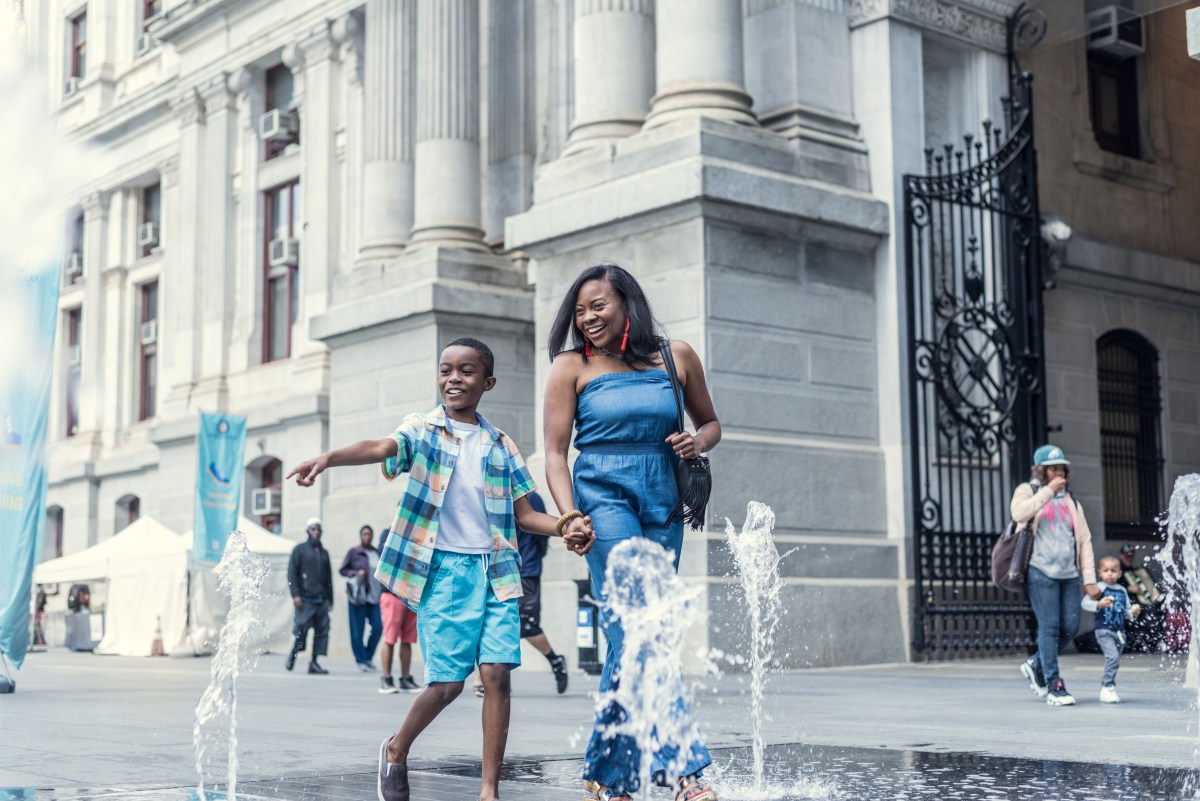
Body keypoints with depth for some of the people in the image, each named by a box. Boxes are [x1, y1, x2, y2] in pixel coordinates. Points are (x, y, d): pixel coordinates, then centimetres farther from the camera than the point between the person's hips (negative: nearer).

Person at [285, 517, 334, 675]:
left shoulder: (324, 552, 19)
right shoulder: (300, 549, 4)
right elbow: (291, 573, -3)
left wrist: (330, 600, 16)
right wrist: (295, 594, -13)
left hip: (322, 600, 5)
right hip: (305, 599, -5)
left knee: (322, 630, -3)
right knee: (302, 628, -9)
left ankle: (314, 662, 2)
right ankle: (293, 653, 17)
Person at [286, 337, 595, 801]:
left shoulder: (501, 446, 13)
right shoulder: (423, 431, 3)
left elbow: (524, 514, 15)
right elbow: (381, 448, -18)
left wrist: (564, 526, -6)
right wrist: (329, 458, -40)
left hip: (496, 570, 3)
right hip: (442, 570, -3)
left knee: (497, 674, -7)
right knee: (448, 681, -6)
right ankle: (397, 749, 24)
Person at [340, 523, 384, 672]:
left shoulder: (377, 553, 13)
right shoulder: (353, 552, 2)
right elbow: (342, 569, 4)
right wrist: (356, 573, -12)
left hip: (374, 596, 3)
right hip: (358, 596, -3)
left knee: (378, 626, -6)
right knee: (357, 630, -2)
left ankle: (368, 656, 12)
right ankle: (361, 660, 8)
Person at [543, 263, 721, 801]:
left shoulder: (676, 356, 10)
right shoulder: (572, 367, 4)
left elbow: (710, 421, 21)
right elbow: (555, 453, 1)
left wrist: (699, 441, -3)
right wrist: (570, 516, -15)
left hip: (662, 504, 3)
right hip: (604, 498, -3)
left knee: (630, 638, 4)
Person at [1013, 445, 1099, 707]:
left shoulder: (1071, 501, 22)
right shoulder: (1028, 491, 9)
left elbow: (1084, 540, 15)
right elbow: (1019, 513, -15)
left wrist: (1090, 579, 6)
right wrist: (1047, 491, -12)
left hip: (1069, 574, 5)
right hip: (1041, 571, -5)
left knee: (1070, 627, -1)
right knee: (1049, 627, -10)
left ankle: (1036, 665, 22)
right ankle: (1054, 686, -6)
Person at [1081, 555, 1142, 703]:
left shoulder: (1122, 590, 14)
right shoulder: (1100, 587, -5)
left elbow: (1127, 611, 20)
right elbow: (1084, 602, -17)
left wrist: (1133, 612, -2)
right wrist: (1099, 604, -33)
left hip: (1119, 631, 6)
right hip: (1104, 630, -6)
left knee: (1114, 660, 11)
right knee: (1113, 657, -21)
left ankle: (1107, 688, 24)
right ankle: (1107, 688, -16)